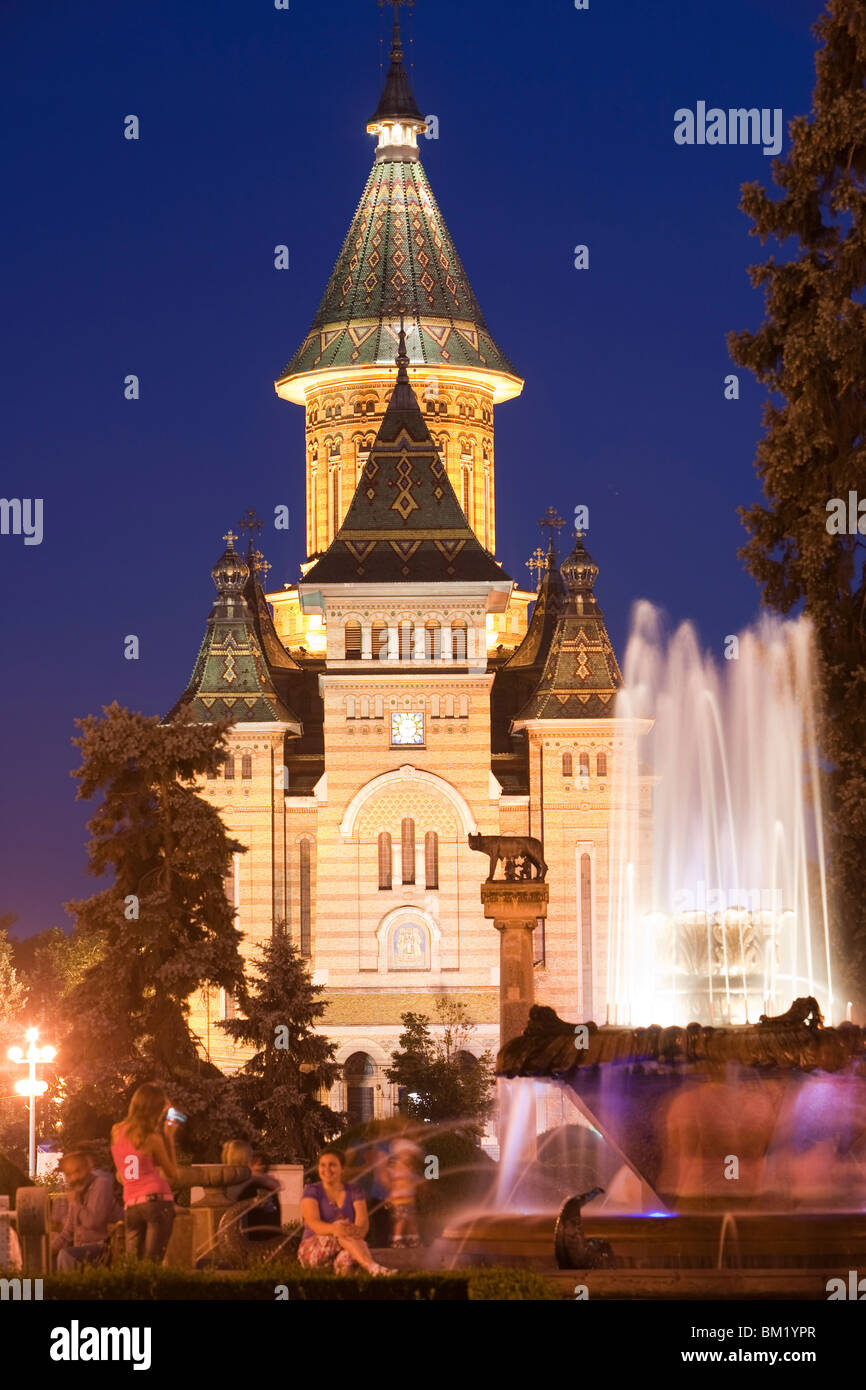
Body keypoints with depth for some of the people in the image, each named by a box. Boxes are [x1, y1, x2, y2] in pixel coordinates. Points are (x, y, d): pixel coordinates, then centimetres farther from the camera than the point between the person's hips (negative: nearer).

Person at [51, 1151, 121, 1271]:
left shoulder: (102, 1184, -10)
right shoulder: (76, 1192, 16)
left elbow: (94, 1222, -22)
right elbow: (68, 1232, 19)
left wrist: (76, 1204, -9)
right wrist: (50, 1249, 2)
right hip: (81, 1246, 9)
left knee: (65, 1255, -31)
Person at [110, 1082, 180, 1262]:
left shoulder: (117, 1133, 9)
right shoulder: (153, 1139, -5)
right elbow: (173, 1174, 3)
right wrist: (169, 1138, 10)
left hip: (130, 1206, 5)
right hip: (157, 1202, -5)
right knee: (152, 1264, -8)